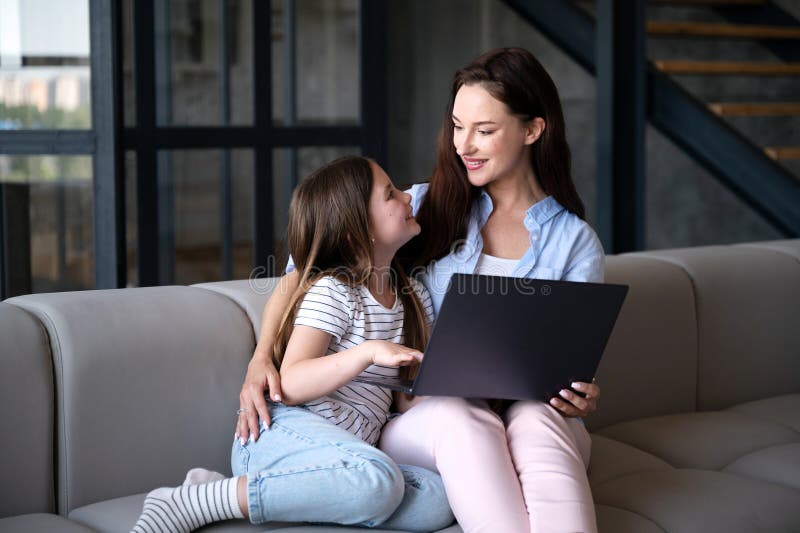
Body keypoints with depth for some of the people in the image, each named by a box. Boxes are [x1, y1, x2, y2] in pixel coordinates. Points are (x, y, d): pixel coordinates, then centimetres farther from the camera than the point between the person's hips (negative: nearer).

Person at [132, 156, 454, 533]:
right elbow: (290, 385, -16)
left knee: (437, 501, -24)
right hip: (288, 430, -7)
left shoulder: (413, 294, 19)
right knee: (379, 480, -38)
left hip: (347, 449, 7)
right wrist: (369, 351, -28)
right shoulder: (332, 291, -4)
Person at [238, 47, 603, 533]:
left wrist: (583, 398, -19)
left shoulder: (576, 242, 8)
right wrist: (261, 357, -11)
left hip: (533, 413, 0)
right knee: (463, 419, -36)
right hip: (425, 415, 0)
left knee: (536, 420, -36)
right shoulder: (427, 207, 9)